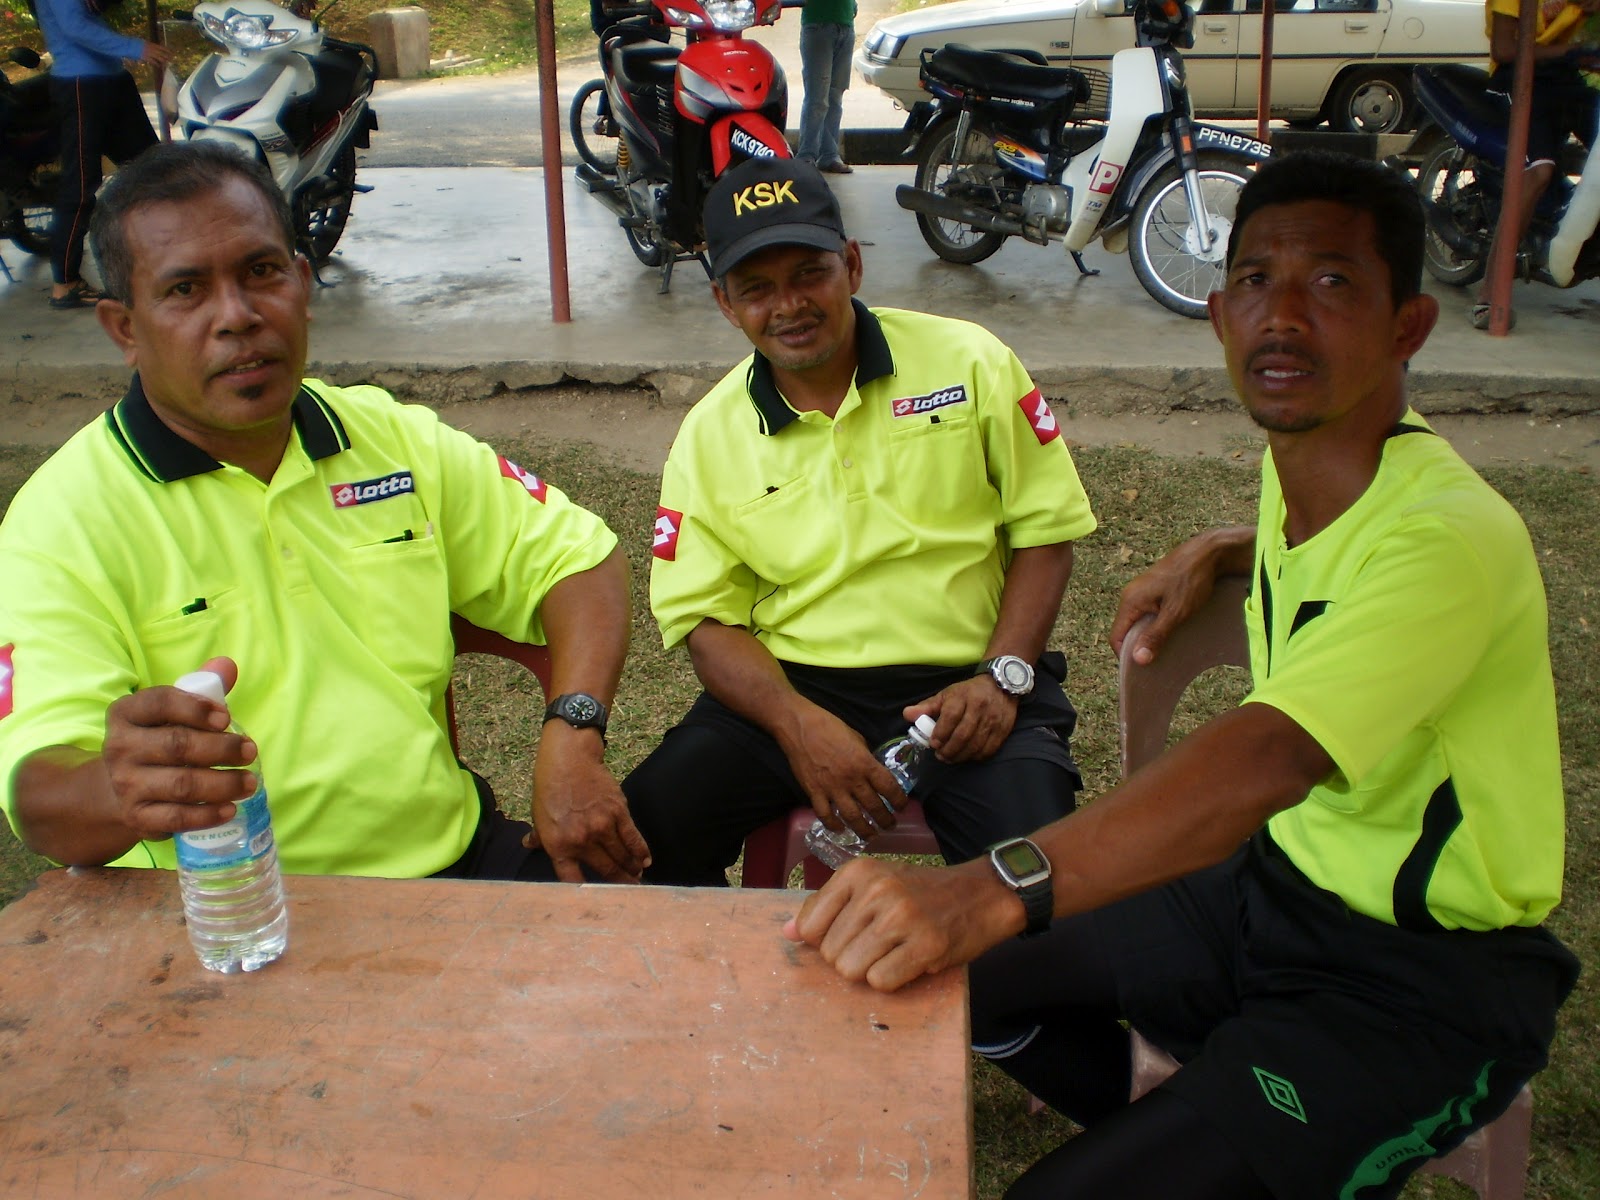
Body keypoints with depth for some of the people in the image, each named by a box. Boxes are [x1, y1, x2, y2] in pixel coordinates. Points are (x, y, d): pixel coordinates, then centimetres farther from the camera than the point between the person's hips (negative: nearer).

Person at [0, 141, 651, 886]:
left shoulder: (396, 439, 10)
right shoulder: (64, 522, -6)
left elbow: (579, 555, 13)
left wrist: (571, 740, -5)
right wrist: (119, 793, -43)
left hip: (455, 854, 3)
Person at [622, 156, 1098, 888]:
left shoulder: (969, 363, 1)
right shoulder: (710, 436, 4)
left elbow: (1046, 529, 4)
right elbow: (705, 616, 2)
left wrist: (1002, 676, -10)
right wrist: (798, 724, -16)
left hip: (961, 683, -1)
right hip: (791, 687, 2)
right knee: (645, 831, -20)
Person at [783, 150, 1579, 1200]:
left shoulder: (1450, 535, -27)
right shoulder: (1302, 456, 0)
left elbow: (1268, 758, -43)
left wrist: (995, 890, -56)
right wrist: (1215, 553, 8)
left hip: (1429, 980, -8)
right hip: (1280, 881, 8)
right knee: (964, 972, 4)